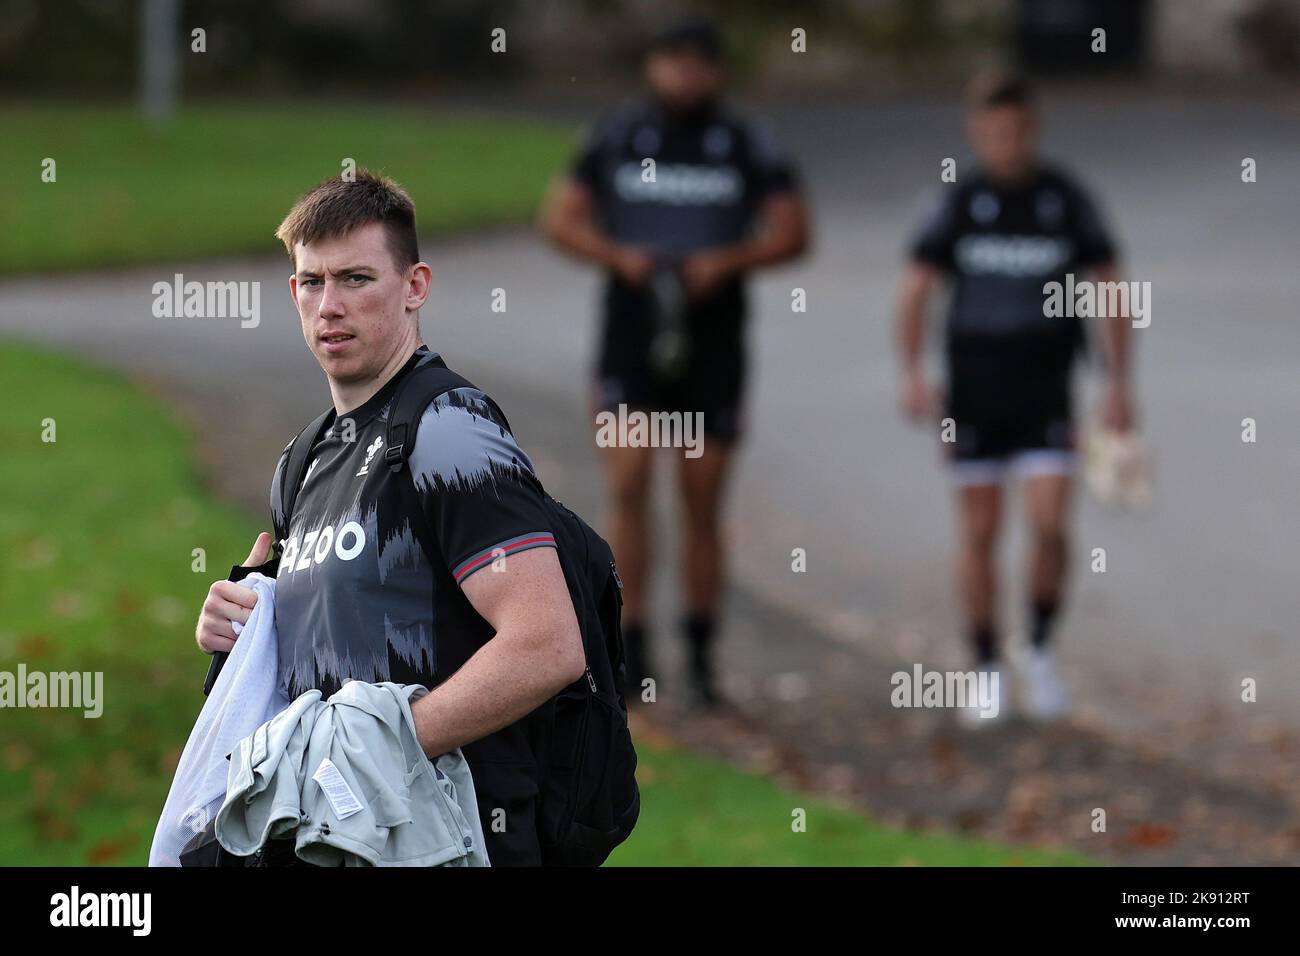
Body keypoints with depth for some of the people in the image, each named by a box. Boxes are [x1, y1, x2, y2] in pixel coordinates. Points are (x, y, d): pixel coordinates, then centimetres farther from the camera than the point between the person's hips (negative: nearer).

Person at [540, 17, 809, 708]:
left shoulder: (747, 147, 3)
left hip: (713, 345, 0)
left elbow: (792, 231, 2)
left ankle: (700, 652, 14)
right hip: (631, 340, 0)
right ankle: (631, 647, -7)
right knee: (628, 489, -11)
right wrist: (619, 255, -12)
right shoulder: (617, 139, 4)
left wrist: (728, 260, -14)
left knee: (702, 506, 4)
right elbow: (559, 218, 5)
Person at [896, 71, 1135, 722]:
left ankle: (1041, 654, 9)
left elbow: (1109, 288, 5)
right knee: (979, 530, 3)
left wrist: (1118, 383, 1)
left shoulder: (1066, 199, -1)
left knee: (1049, 523, -11)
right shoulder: (962, 201, -1)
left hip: (1045, 386, -1)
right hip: (975, 388, 1)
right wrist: (912, 373, -15)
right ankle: (988, 672, 13)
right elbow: (916, 288, -2)